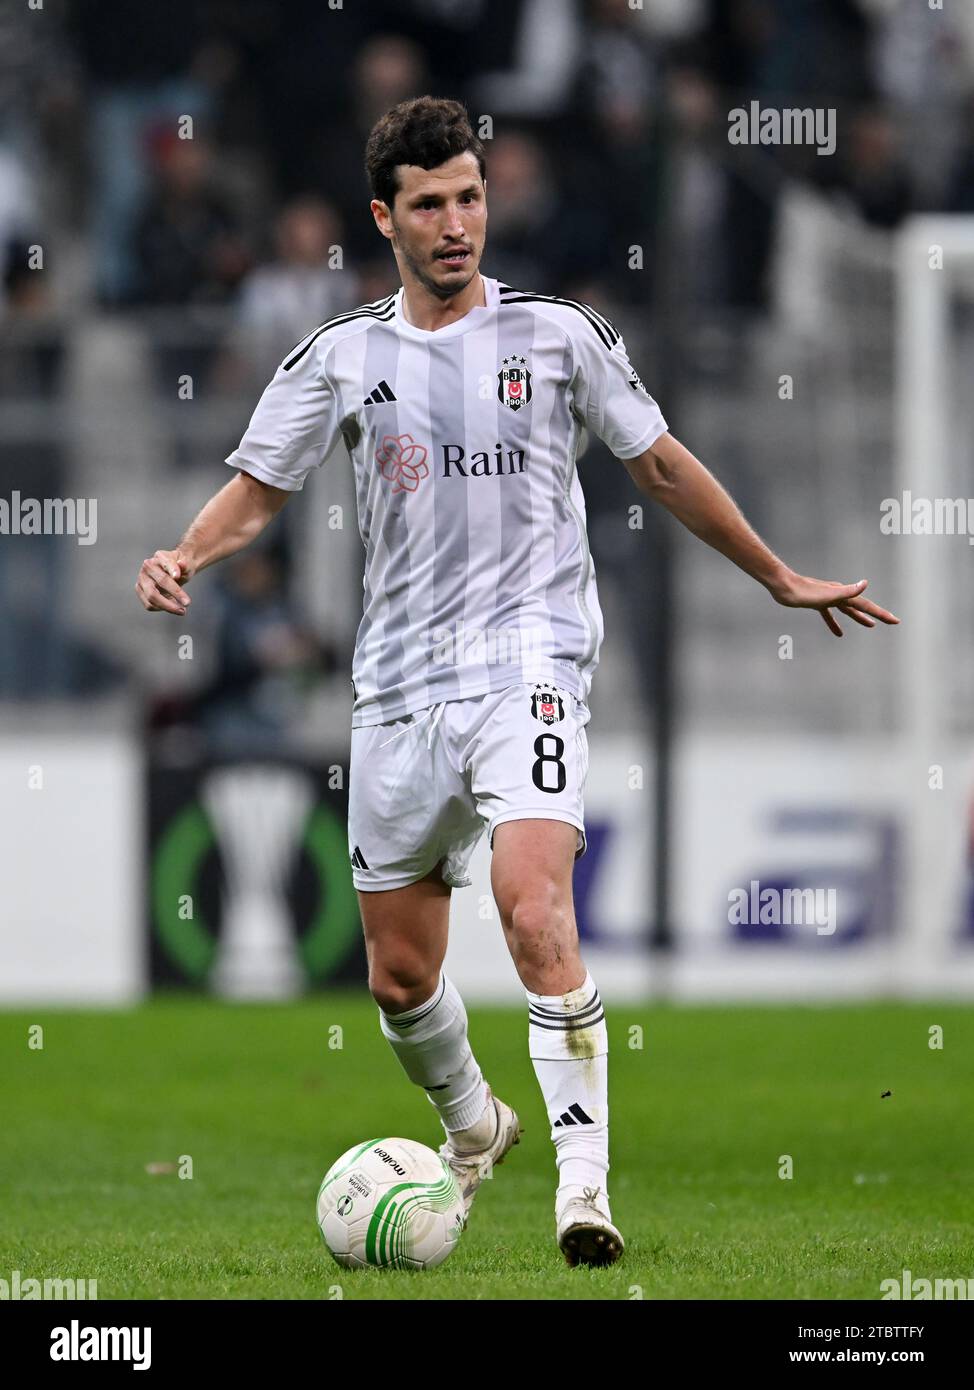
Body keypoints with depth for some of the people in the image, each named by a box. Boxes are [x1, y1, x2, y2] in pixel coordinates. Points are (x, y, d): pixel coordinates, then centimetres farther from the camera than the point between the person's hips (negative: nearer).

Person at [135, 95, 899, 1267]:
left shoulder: (559, 334, 4)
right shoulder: (343, 357, 7)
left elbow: (662, 466, 15)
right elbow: (257, 487, 12)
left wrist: (779, 578, 21)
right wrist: (184, 558, -10)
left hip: (529, 665, -3)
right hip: (399, 685, 3)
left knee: (535, 913, -25)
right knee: (399, 972, 8)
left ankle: (583, 1181, -24)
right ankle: (470, 1127, 38)